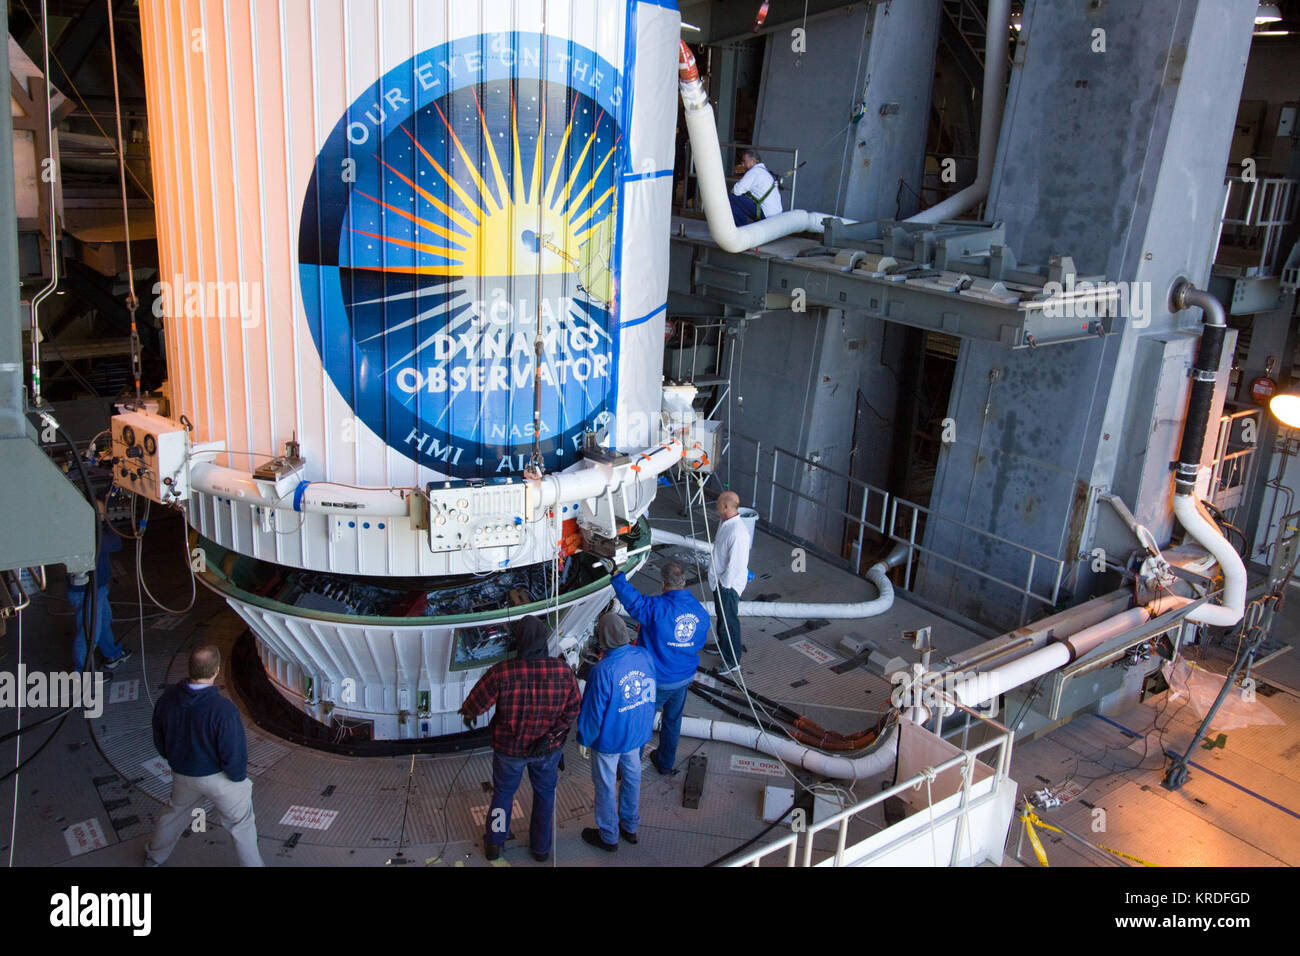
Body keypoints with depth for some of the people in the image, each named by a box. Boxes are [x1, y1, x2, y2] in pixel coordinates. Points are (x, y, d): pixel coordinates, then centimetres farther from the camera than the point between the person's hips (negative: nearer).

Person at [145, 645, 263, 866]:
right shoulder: (223, 710, -34)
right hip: (218, 777, -6)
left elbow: (159, 740, 1)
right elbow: (234, 751, -25)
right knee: (242, 824, 16)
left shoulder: (168, 698, -16)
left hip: (182, 775, 6)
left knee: (176, 812, 33)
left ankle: (154, 856, 54)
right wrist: (238, 777, -4)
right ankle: (251, 863, 29)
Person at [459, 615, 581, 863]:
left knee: (503, 793, 24)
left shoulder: (501, 673, -27)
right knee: (545, 794, 24)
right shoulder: (563, 671, -20)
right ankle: (541, 847, 39)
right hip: (548, 749, 1)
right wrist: (551, 735, -9)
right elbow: (573, 708, -12)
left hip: (510, 748, -1)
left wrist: (468, 715, 7)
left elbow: (477, 702, -14)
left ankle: (494, 843, 40)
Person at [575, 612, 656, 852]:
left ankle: (608, 836, 33)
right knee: (632, 777, 24)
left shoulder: (602, 671, -32)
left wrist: (585, 738, -5)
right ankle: (629, 826, 44)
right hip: (637, 733, 6)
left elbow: (592, 711, -21)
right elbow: (651, 694, 2)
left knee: (606, 786, 15)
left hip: (608, 739, -6)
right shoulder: (645, 656, -14)